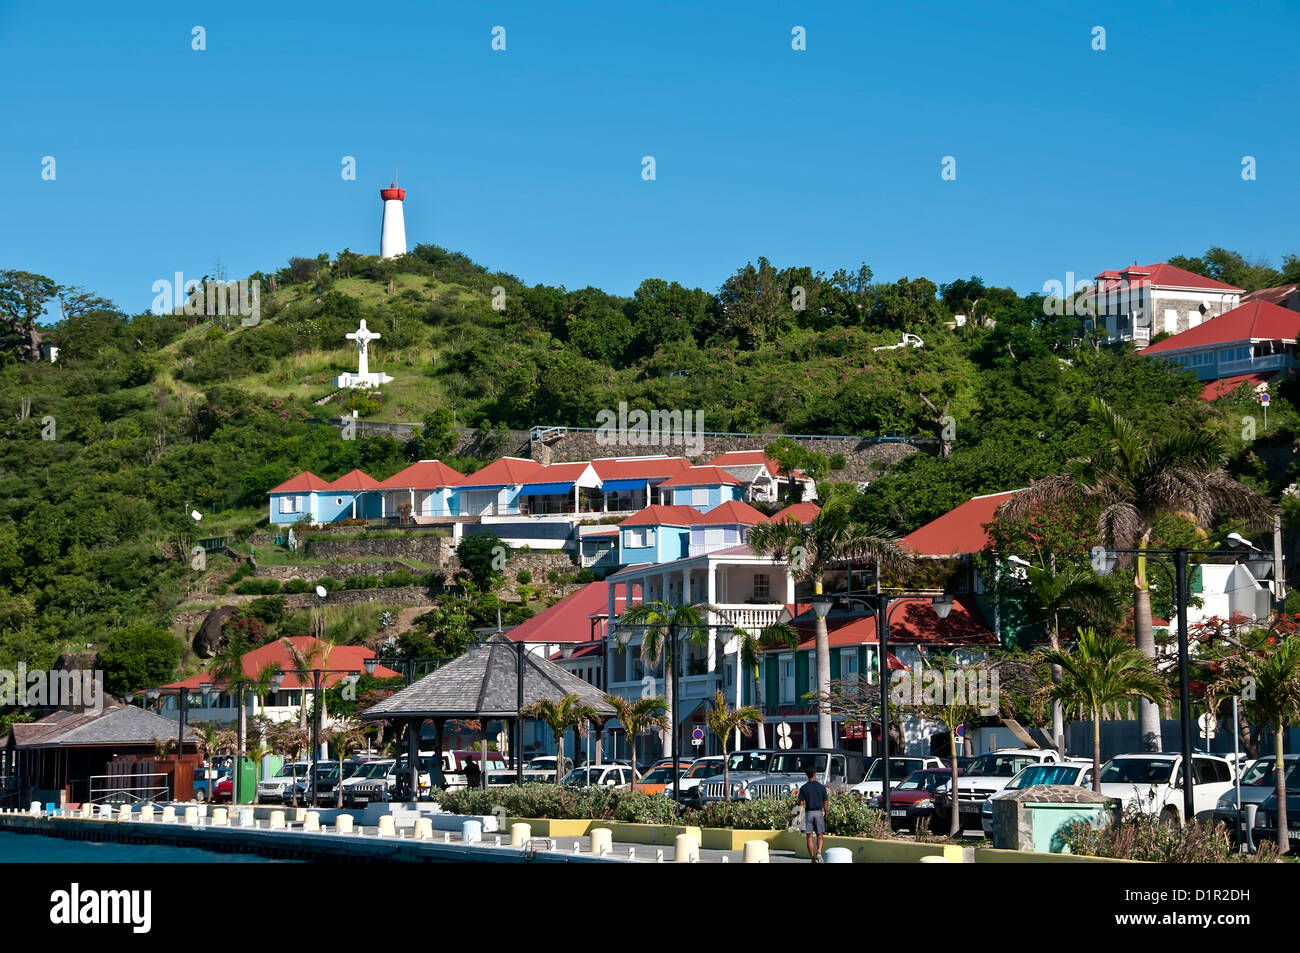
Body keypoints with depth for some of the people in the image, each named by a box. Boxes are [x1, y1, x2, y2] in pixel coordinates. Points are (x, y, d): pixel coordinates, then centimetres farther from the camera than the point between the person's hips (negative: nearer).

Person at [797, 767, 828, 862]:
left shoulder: (803, 788, -1)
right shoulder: (821, 787, 0)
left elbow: (801, 803, -5)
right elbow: (825, 803, 2)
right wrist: (826, 815, 13)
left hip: (808, 813, 0)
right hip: (819, 812, 0)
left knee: (809, 837, 5)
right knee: (820, 836, 8)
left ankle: (813, 858, 5)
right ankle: (819, 852, -17)